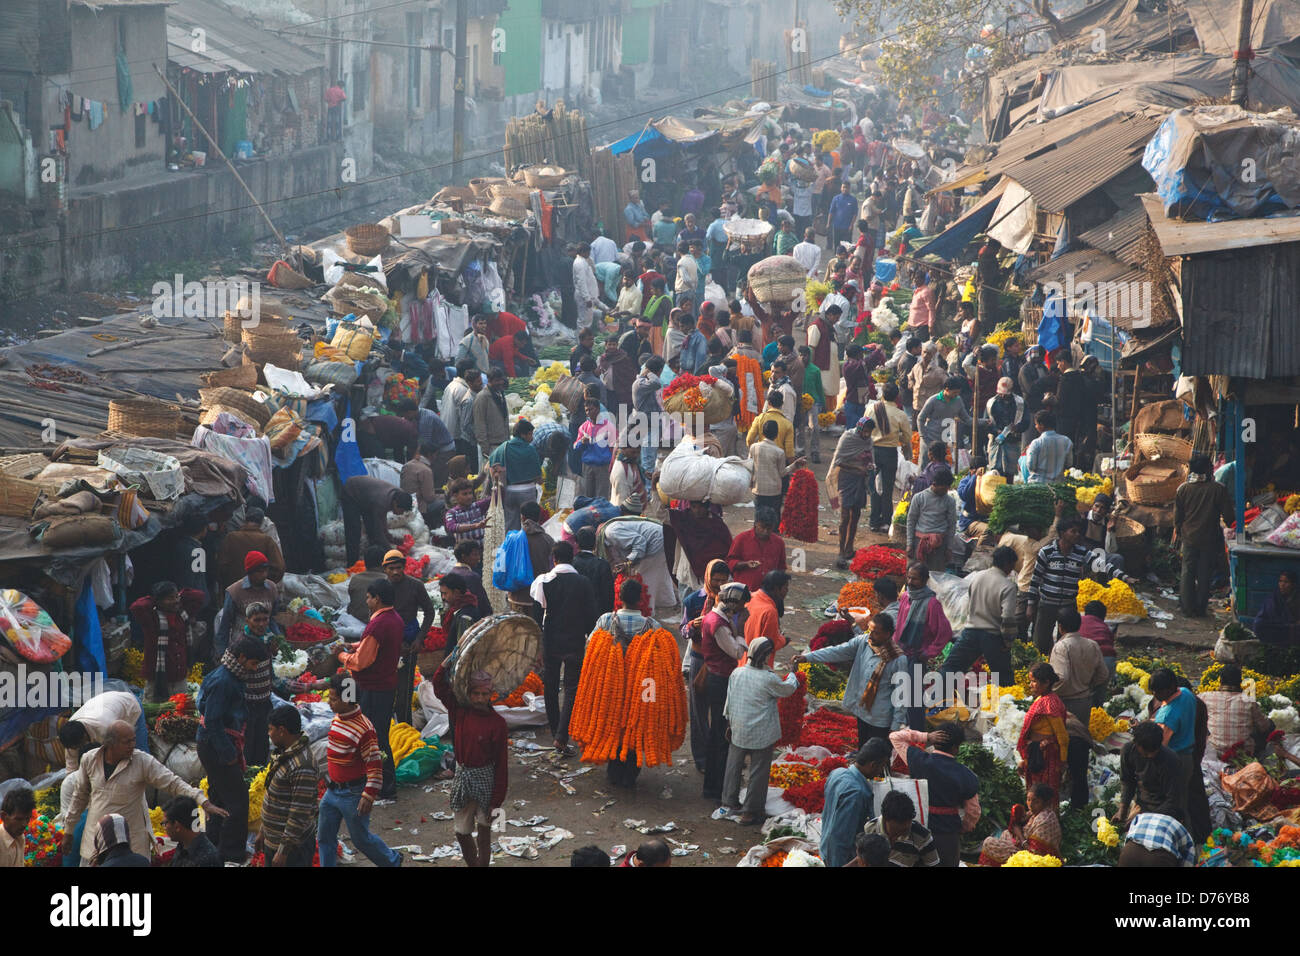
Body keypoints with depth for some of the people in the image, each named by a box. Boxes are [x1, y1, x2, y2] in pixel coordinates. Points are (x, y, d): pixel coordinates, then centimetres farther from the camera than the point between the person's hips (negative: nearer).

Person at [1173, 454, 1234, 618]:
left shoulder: (1183, 489, -5)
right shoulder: (1218, 489, -12)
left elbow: (1177, 515, 4)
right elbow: (1228, 516, -6)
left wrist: (1177, 531, 20)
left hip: (1189, 538, 1)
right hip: (1209, 539, -1)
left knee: (1187, 572, 10)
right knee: (1205, 574, 9)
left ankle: (1188, 606, 10)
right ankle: (1201, 608, 14)